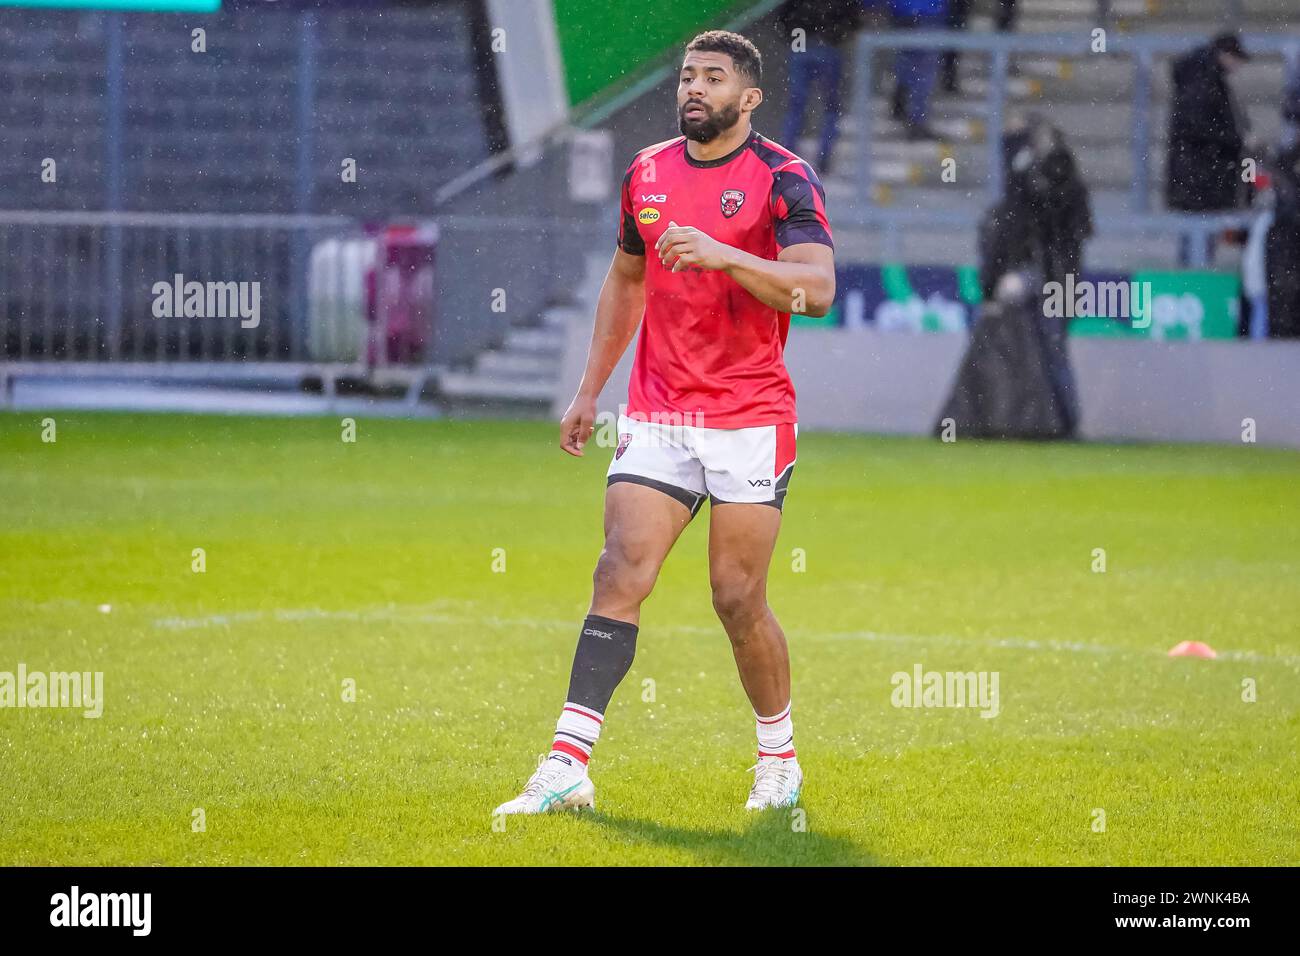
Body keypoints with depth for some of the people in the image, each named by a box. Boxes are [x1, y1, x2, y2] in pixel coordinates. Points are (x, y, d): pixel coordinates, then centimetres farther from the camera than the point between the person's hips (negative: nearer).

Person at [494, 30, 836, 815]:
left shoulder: (784, 179, -7)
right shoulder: (648, 172, 11)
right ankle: (567, 768, -14)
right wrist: (590, 389, 22)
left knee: (739, 598, -2)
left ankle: (780, 760, 19)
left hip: (749, 420, -4)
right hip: (656, 418, 4)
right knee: (619, 576, -8)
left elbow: (818, 289, -20)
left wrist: (724, 254, -31)